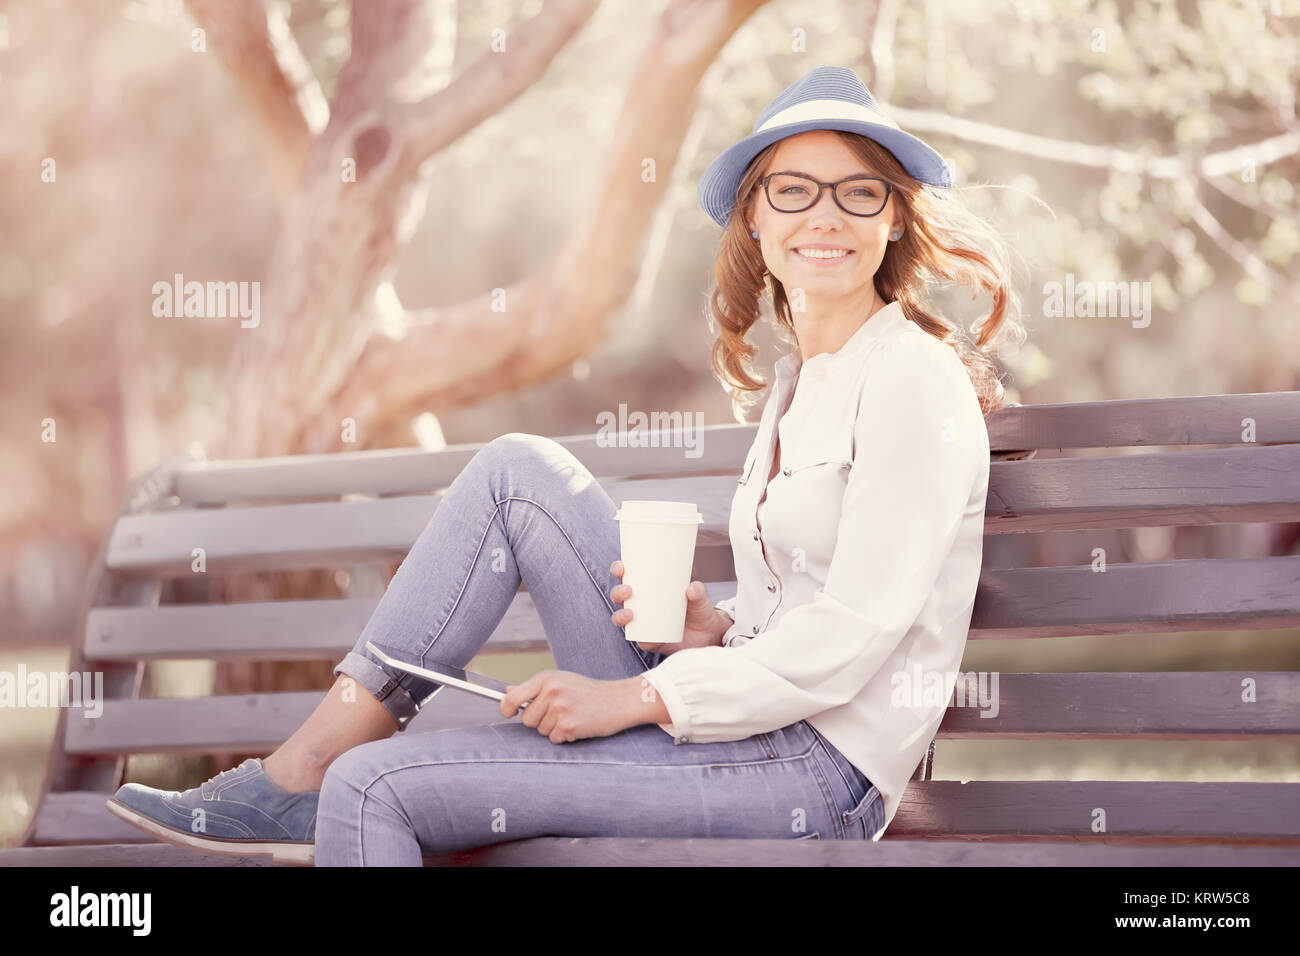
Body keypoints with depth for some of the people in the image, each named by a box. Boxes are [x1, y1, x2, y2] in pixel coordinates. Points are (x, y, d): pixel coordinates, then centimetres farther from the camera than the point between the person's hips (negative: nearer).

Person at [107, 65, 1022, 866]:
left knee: (372, 788, -16)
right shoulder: (801, 384, 17)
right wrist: (714, 627, -1)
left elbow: (853, 636, -18)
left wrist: (632, 695, -15)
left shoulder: (915, 380, -10)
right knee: (518, 468, -2)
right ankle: (296, 779, -3)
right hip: (752, 718, 8)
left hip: (821, 767, -8)